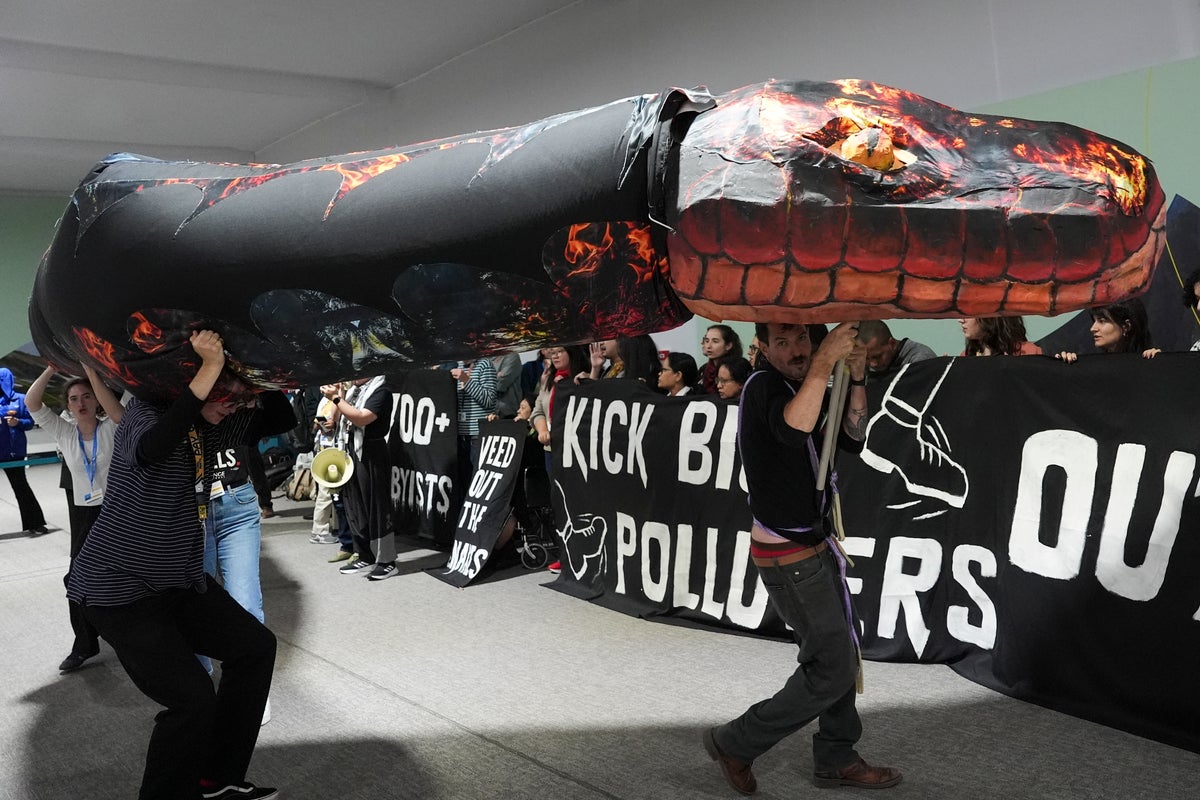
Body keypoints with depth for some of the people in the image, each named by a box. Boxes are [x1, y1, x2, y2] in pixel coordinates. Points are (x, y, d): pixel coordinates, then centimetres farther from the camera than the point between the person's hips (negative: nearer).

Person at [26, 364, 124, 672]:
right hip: (83, 512, 3)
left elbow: (117, 409, -32)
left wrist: (90, 369, -36)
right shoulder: (64, 432, 1)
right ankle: (84, 643, 16)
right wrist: (51, 369, -17)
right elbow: (31, 403, -8)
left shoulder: (111, 428, -9)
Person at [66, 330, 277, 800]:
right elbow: (151, 448, -43)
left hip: (180, 581, 9)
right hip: (118, 588, -9)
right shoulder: (146, 411, -20)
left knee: (256, 646, 8)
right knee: (192, 699, -15)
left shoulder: (202, 423, 5)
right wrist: (209, 369, -43)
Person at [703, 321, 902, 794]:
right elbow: (794, 429, -40)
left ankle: (836, 760, 31)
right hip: (787, 557, -9)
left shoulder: (798, 386, 10)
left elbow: (851, 439, 8)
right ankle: (734, 743, 8)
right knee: (833, 669, -4)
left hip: (814, 545, 9)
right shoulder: (763, 386, -19)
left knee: (841, 655, 16)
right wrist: (824, 361, -36)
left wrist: (855, 380, -4)